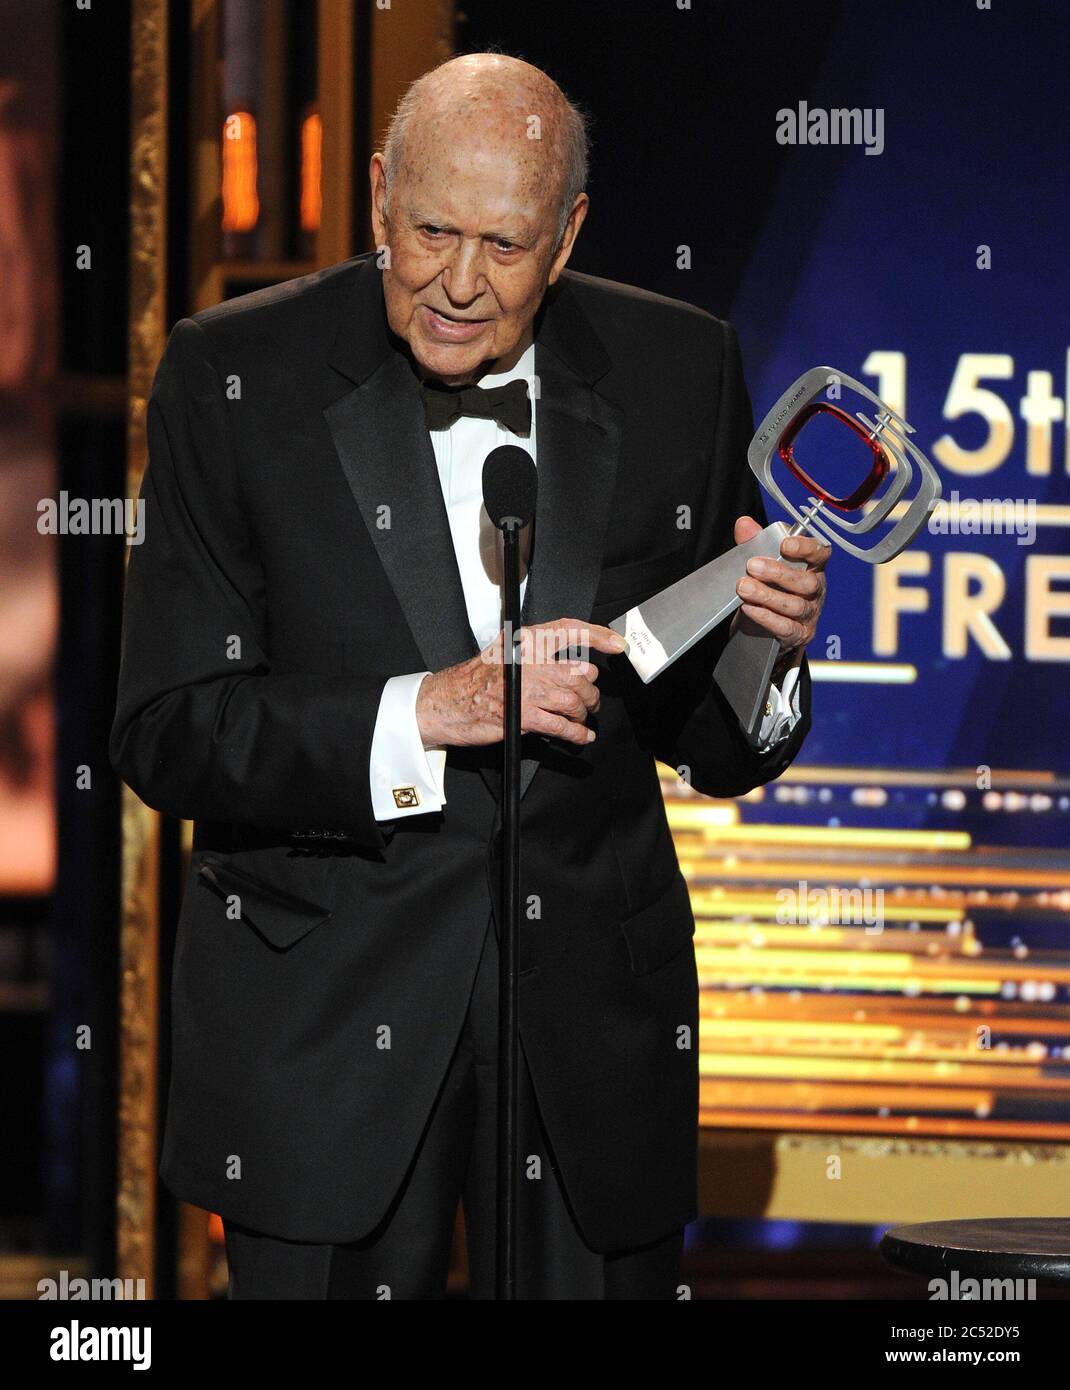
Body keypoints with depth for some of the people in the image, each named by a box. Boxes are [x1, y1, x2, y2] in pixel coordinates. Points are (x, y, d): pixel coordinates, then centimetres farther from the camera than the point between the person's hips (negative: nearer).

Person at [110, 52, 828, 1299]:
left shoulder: (678, 373, 0)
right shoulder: (235, 377, -7)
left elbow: (711, 749, 7)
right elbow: (166, 737, -12)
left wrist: (767, 647, -15)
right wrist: (424, 714, -23)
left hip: (595, 998, 2)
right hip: (326, 1015, -2)